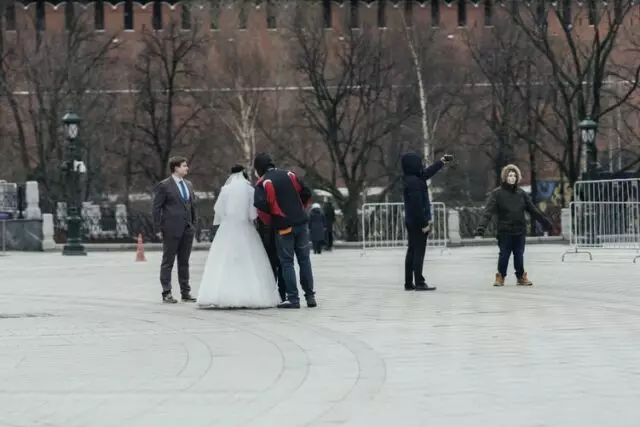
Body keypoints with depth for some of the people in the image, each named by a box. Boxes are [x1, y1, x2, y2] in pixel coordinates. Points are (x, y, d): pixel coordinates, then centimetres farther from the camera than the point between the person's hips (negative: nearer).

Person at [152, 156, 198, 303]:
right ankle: (166, 293, 3)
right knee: (168, 262, 1)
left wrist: (194, 224, 10)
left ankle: (186, 292, 14)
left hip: (187, 230, 6)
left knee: (184, 262, 10)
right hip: (171, 230, -6)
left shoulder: (188, 185, 14)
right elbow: (156, 208, -6)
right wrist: (158, 229, -10)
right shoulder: (164, 185, -6)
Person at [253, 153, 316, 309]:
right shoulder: (289, 175, 9)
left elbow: (260, 205, -17)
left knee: (287, 262, 3)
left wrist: (270, 221, -1)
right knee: (304, 259, 12)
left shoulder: (262, 183, -4)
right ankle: (310, 296, 13)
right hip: (301, 223, 4)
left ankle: (293, 298, -1)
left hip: (283, 227, -4)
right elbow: (306, 193, 7)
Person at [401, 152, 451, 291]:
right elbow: (417, 205, -23)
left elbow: (428, 173, 29)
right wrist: (424, 224, -20)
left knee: (412, 252, 12)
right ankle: (419, 283, -6)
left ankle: (409, 283, 14)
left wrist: (442, 161, 38)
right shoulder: (414, 182, -20)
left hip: (412, 222, 10)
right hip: (418, 223, -10)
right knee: (419, 252, -7)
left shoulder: (412, 179, 10)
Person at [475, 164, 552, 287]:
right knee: (504, 255, 2)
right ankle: (500, 276, 19)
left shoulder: (521, 193, 8)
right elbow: (488, 211, -15)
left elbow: (533, 210, 15)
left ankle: (521, 276, 23)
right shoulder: (497, 194, -5)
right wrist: (482, 226, -27)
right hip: (505, 231, -3)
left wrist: (545, 222, 18)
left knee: (519, 255, 8)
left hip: (520, 231, 3)